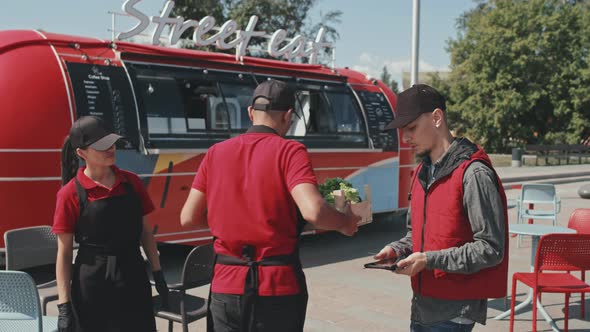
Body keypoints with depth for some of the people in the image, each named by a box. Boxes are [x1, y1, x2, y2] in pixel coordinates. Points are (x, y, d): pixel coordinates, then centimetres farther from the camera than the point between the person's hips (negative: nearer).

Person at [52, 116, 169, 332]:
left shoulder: (132, 182, 3)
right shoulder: (70, 193, -8)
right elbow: (64, 253, -7)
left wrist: (158, 274, 8)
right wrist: (64, 305, -11)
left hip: (133, 278, 3)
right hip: (93, 285, -3)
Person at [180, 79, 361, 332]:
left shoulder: (215, 153, 4)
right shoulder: (289, 151, -8)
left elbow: (188, 218, 4)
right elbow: (313, 212, -22)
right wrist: (346, 222, -2)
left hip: (226, 287, 3)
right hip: (277, 288, -3)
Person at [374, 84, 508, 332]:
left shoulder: (474, 175, -15)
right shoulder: (422, 173, 11)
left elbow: (491, 249, -17)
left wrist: (429, 260, -19)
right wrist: (397, 249, 1)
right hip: (422, 304, 7)